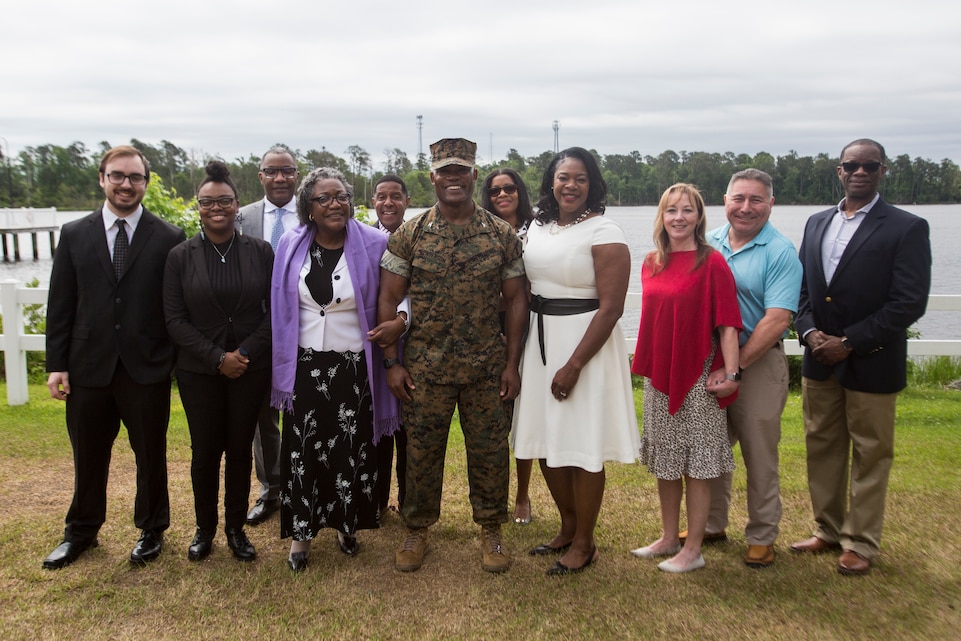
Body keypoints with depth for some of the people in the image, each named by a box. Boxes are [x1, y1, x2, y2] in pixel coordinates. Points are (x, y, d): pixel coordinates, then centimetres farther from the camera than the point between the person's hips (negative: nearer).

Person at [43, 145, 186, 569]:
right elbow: (60, 305, 4)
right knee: (88, 456, 17)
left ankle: (151, 530, 32)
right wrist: (56, 363, 0)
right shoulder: (74, 235, 5)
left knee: (151, 454, 12)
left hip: (147, 368, -2)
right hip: (88, 367, 2)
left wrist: (179, 360, -7)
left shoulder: (169, 239, -3)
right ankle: (81, 532, 38)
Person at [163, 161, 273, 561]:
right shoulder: (180, 256, -2)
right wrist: (217, 358, -12)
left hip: (251, 368, 0)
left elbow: (275, 310, -1)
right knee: (204, 452, 10)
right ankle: (204, 528, 29)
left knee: (240, 450, 10)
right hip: (199, 371, 0)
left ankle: (236, 528, 26)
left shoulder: (260, 251, -2)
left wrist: (247, 352, -12)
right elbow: (174, 319, -4)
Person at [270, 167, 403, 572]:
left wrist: (400, 322, -16)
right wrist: (282, 363, 9)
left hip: (353, 367, -1)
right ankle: (301, 532, 20)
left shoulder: (373, 245, -6)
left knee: (351, 447, 8)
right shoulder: (292, 246, 1)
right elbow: (280, 307, 11)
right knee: (303, 448, 5)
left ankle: (347, 524, 28)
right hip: (305, 366, 2)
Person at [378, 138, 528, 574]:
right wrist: (391, 362, -5)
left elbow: (516, 299, 3)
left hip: (487, 367, 1)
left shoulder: (502, 235, 1)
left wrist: (512, 362, -1)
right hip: (425, 367, 0)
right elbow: (388, 299, 0)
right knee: (421, 451, 9)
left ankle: (491, 530, 29)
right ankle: (417, 529, 29)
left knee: (490, 451, 9)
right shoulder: (409, 235, -1)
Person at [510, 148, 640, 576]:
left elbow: (611, 307, -16)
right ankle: (568, 528, 32)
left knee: (582, 448, 1)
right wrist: (516, 350, 8)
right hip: (540, 341, 7)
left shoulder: (604, 233, -11)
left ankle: (584, 544, 19)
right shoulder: (538, 227, 9)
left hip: (585, 343, -7)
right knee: (546, 442, 12)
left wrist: (574, 365, -20)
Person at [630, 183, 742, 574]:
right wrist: (644, 364, 12)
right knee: (664, 461, 15)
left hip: (697, 376, -6)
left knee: (696, 464, 4)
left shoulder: (712, 263, -11)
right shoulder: (651, 264, 7)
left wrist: (731, 373, -17)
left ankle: (693, 549, 17)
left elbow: (726, 323, -13)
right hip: (658, 374, 6)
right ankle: (669, 538, 31)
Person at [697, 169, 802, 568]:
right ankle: (711, 526, 32)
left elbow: (777, 320, -18)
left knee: (759, 456, 6)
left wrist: (735, 366, -20)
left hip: (758, 363, -5)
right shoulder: (707, 244, 4)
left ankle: (762, 537, 24)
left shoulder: (781, 252, -10)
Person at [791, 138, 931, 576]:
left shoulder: (906, 228, -8)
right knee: (822, 448, 15)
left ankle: (861, 542, 23)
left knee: (870, 455, 8)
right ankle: (827, 530, 31)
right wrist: (809, 331, -8)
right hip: (819, 360, 5)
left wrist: (850, 342, -17)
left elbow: (909, 303, -15)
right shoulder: (817, 224, 9)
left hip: (872, 364, -5)